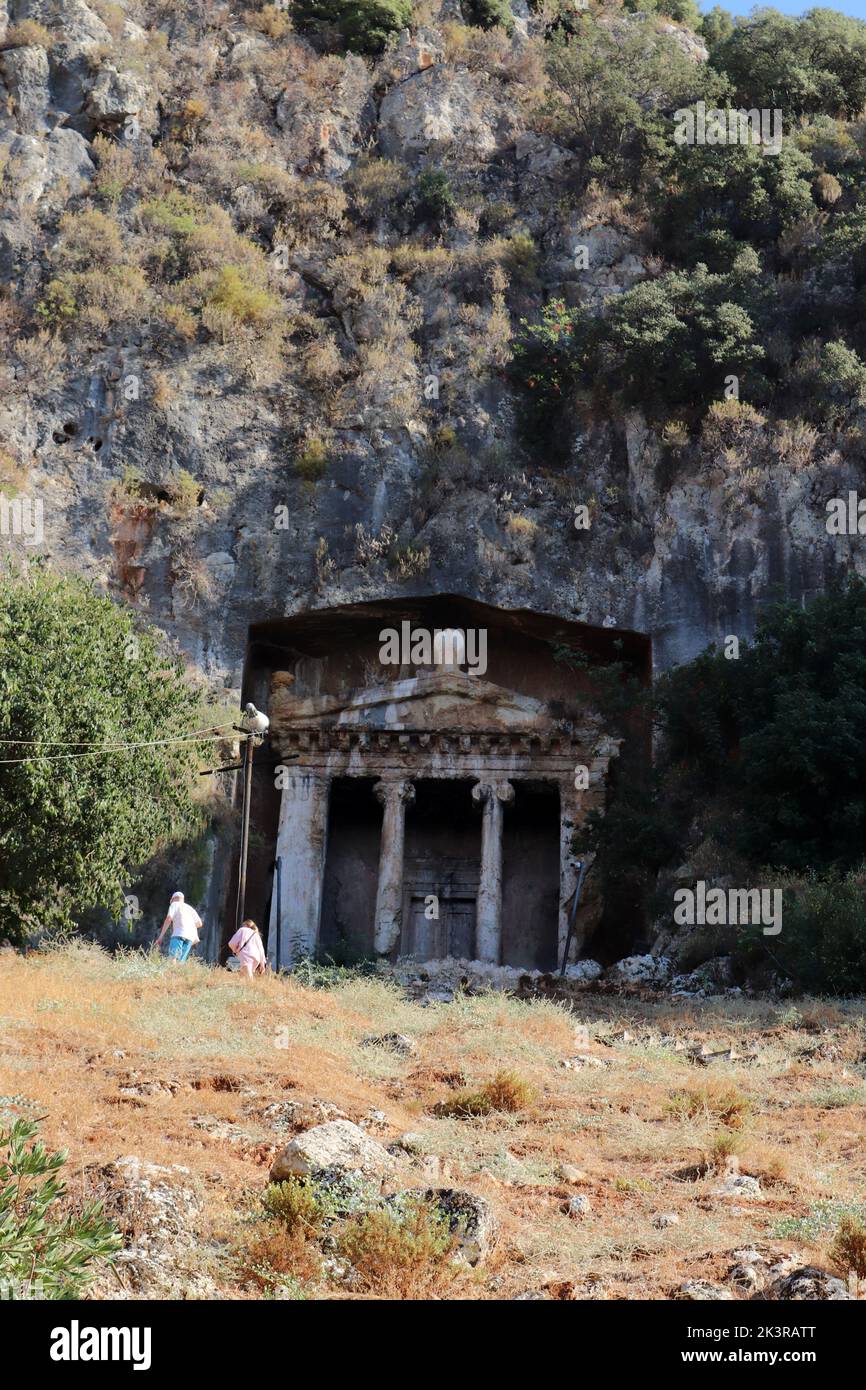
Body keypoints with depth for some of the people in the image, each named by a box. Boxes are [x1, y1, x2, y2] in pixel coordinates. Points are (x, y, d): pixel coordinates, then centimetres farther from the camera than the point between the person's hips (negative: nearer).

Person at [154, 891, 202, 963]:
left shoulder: (175, 904, 15)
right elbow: (199, 923, 22)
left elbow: (168, 919, 0)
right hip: (191, 936, 6)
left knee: (172, 958, -20)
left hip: (179, 934, -5)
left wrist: (161, 936, -2)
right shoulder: (190, 908, 30)